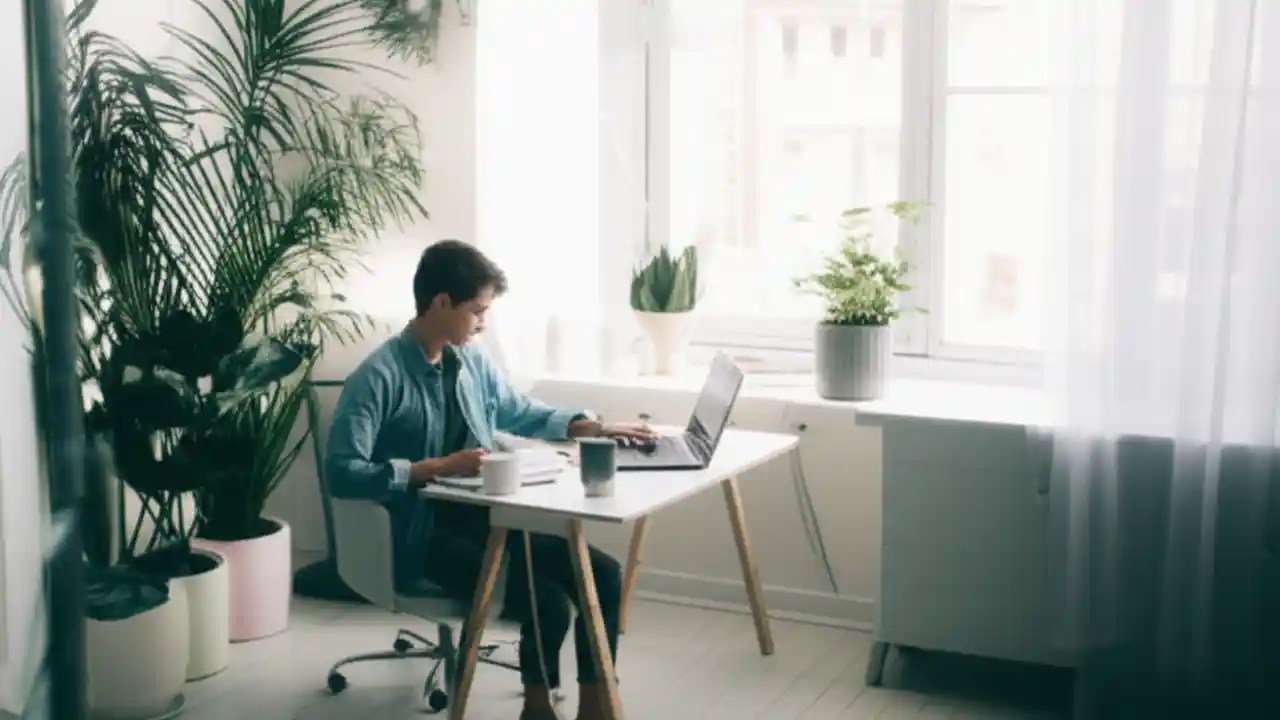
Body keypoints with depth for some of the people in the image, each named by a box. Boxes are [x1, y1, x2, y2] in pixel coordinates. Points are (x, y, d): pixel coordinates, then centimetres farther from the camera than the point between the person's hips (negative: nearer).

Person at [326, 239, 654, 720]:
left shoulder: (471, 360, 7)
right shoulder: (378, 378, -15)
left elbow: (522, 413, 23)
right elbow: (342, 474, -23)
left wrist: (591, 428, 8)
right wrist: (438, 468, -26)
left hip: (485, 514, 7)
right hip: (425, 533, -7)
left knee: (604, 575, -8)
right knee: (547, 602, -24)